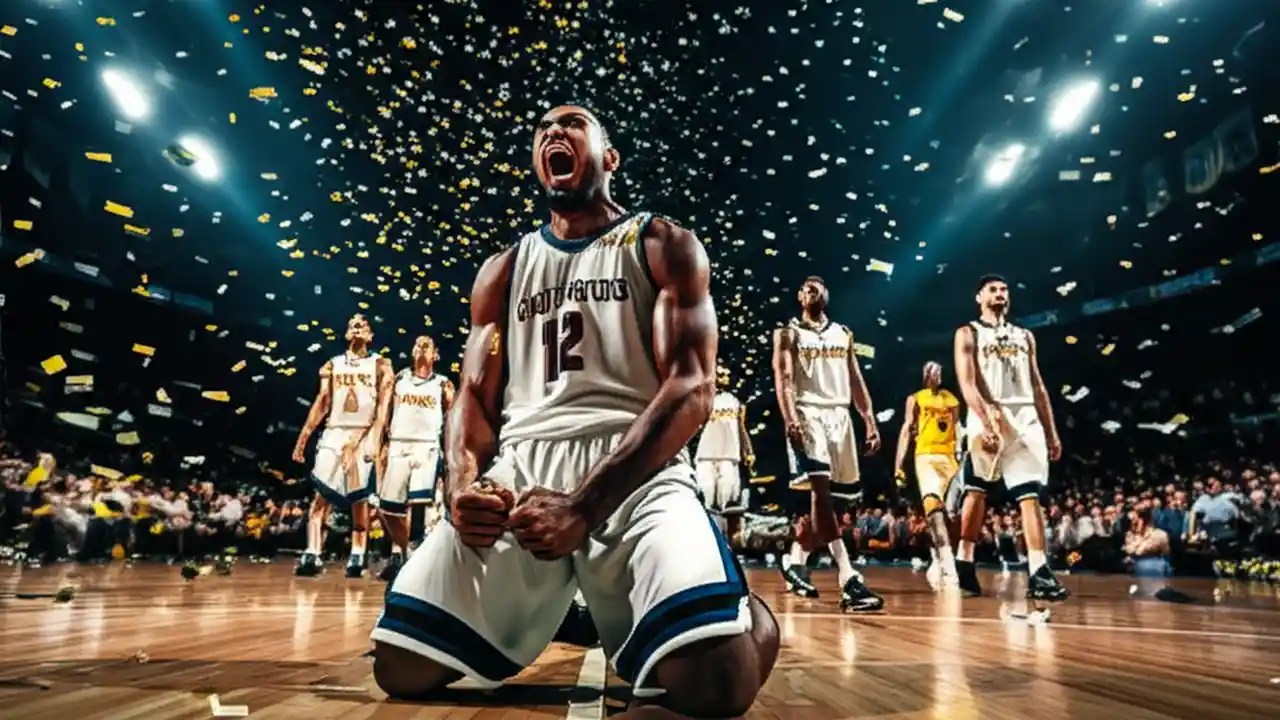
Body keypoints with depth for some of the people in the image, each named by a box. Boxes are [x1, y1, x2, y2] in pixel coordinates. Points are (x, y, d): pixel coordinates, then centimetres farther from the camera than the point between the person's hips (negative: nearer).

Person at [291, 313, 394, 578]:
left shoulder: (380, 365, 4)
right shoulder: (332, 365, 13)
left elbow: (383, 406, -6)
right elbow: (321, 403, 9)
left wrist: (375, 439, -18)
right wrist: (302, 438, 1)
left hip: (364, 435, -2)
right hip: (334, 434, 3)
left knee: (359, 497, 1)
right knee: (322, 494, -5)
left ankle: (357, 556, 6)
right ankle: (312, 555, -7)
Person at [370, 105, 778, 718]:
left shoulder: (663, 247, 8)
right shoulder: (503, 270, 22)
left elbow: (692, 388, -6)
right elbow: (474, 397, 16)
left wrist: (585, 505, -19)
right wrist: (462, 484, -9)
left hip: (637, 472, -4)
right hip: (520, 470, 5)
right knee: (404, 669, -10)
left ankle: (743, 612, 13)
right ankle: (577, 611, 19)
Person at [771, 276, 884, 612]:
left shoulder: (843, 334, 20)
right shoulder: (787, 333, 6)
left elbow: (856, 381, 17)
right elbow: (782, 378, -7)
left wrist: (870, 420, 6)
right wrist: (790, 419, -23)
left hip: (839, 414, 5)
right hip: (807, 412, -5)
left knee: (822, 493, 8)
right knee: (821, 489, -19)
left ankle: (795, 559, 28)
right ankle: (849, 579, -26)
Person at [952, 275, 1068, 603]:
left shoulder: (1025, 336, 21)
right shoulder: (968, 334, 6)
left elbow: (1037, 387, 20)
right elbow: (967, 383, -7)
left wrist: (1052, 431, 12)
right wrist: (986, 422, -20)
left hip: (1026, 418, 4)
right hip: (988, 418, -4)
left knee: (1031, 495, -4)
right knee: (977, 491, 0)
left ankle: (1038, 574, -7)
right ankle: (964, 563, 11)